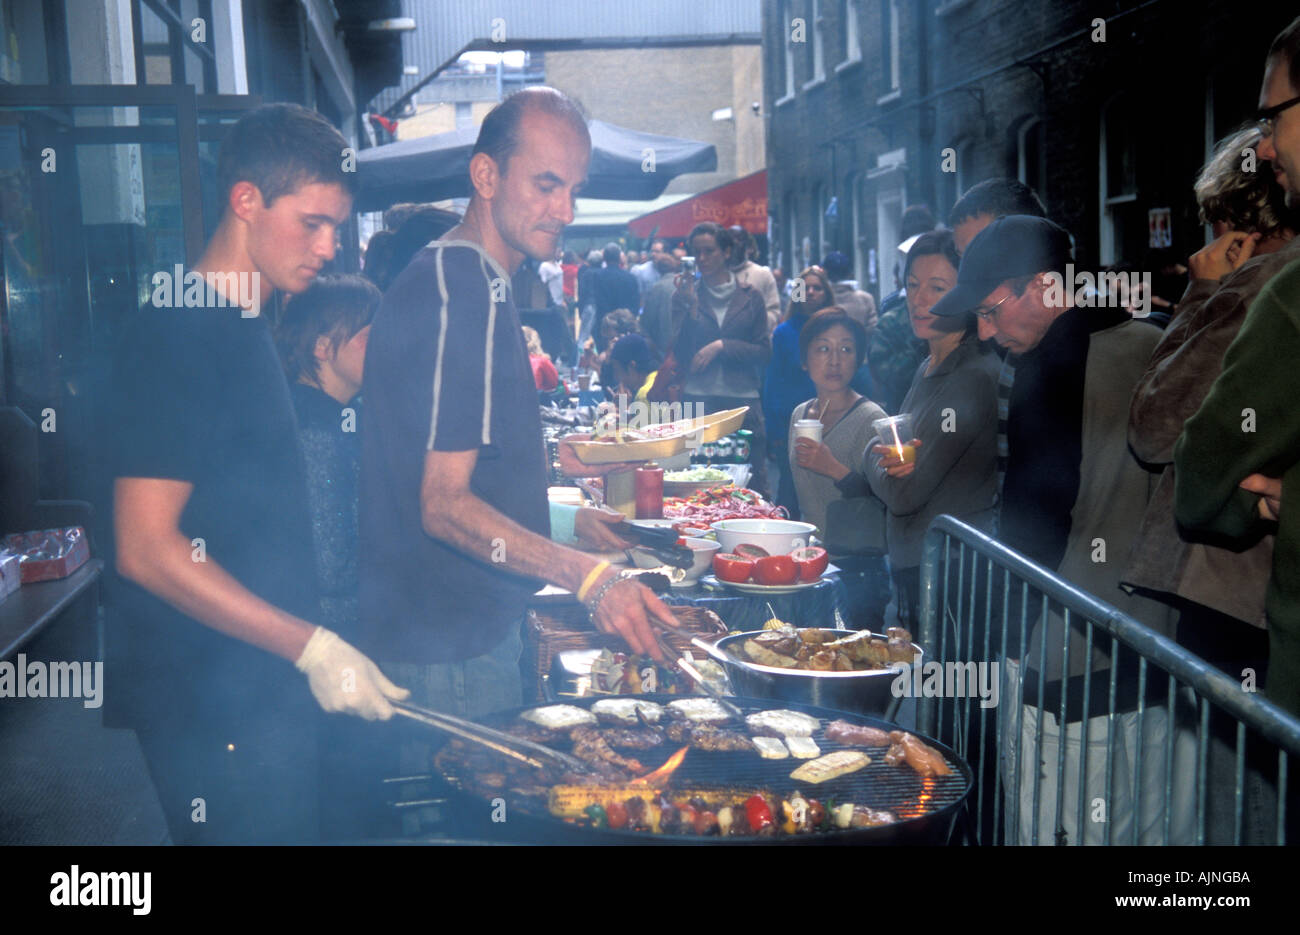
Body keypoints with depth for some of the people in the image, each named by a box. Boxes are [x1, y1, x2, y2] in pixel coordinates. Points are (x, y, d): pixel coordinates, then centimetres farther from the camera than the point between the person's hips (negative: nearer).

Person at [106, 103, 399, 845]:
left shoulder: (249, 329, 12)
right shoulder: (178, 336, -17)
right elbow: (147, 549, -22)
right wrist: (313, 646, -21)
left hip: (270, 685, 9)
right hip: (212, 710, -9)